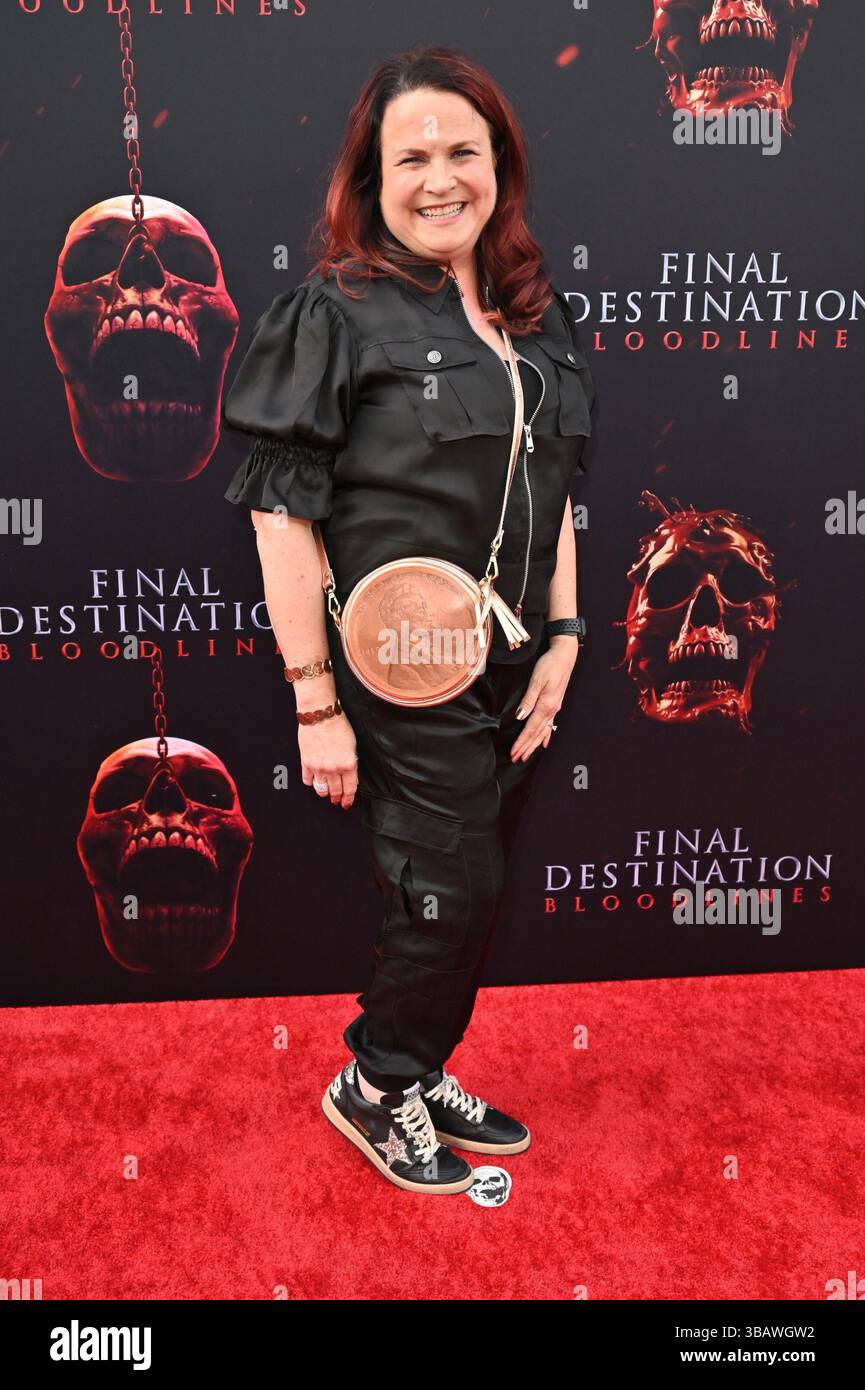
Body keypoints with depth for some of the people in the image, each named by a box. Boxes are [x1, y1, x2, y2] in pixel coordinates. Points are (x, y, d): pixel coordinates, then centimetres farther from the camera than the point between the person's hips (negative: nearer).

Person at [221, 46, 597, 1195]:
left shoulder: (537, 315, 10)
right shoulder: (336, 312, -8)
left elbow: (556, 493, 14)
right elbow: (282, 511, -12)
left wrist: (563, 641, 4)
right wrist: (317, 700, -15)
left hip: (515, 669, 7)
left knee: (476, 893, 16)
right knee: (451, 894, 0)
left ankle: (425, 1076, 40)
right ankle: (375, 1087, 29)